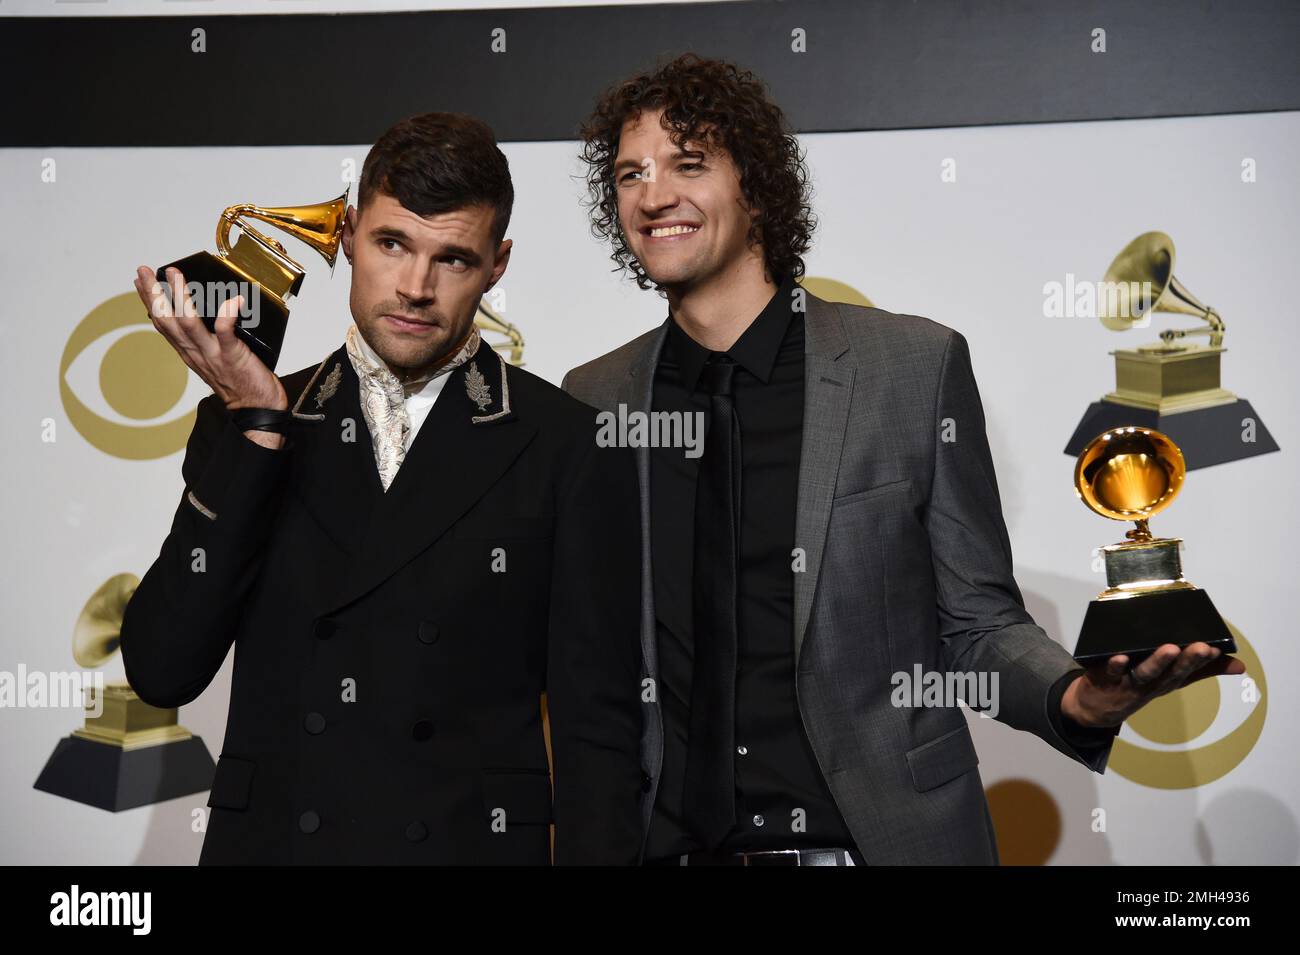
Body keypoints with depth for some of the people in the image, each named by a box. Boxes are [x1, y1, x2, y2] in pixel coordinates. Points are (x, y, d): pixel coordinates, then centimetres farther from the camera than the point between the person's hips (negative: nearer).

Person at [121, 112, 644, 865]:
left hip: (475, 839, -2)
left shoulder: (570, 446, -7)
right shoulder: (244, 421, 1)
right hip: (266, 838, 2)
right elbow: (161, 672, -9)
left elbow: (597, 724, -6)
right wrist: (255, 428, -15)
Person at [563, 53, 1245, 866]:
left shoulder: (919, 365, -5)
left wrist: (1075, 696, -20)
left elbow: (977, 623, -1)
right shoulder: (592, 401, 2)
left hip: (886, 835, -2)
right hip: (671, 842, 2)